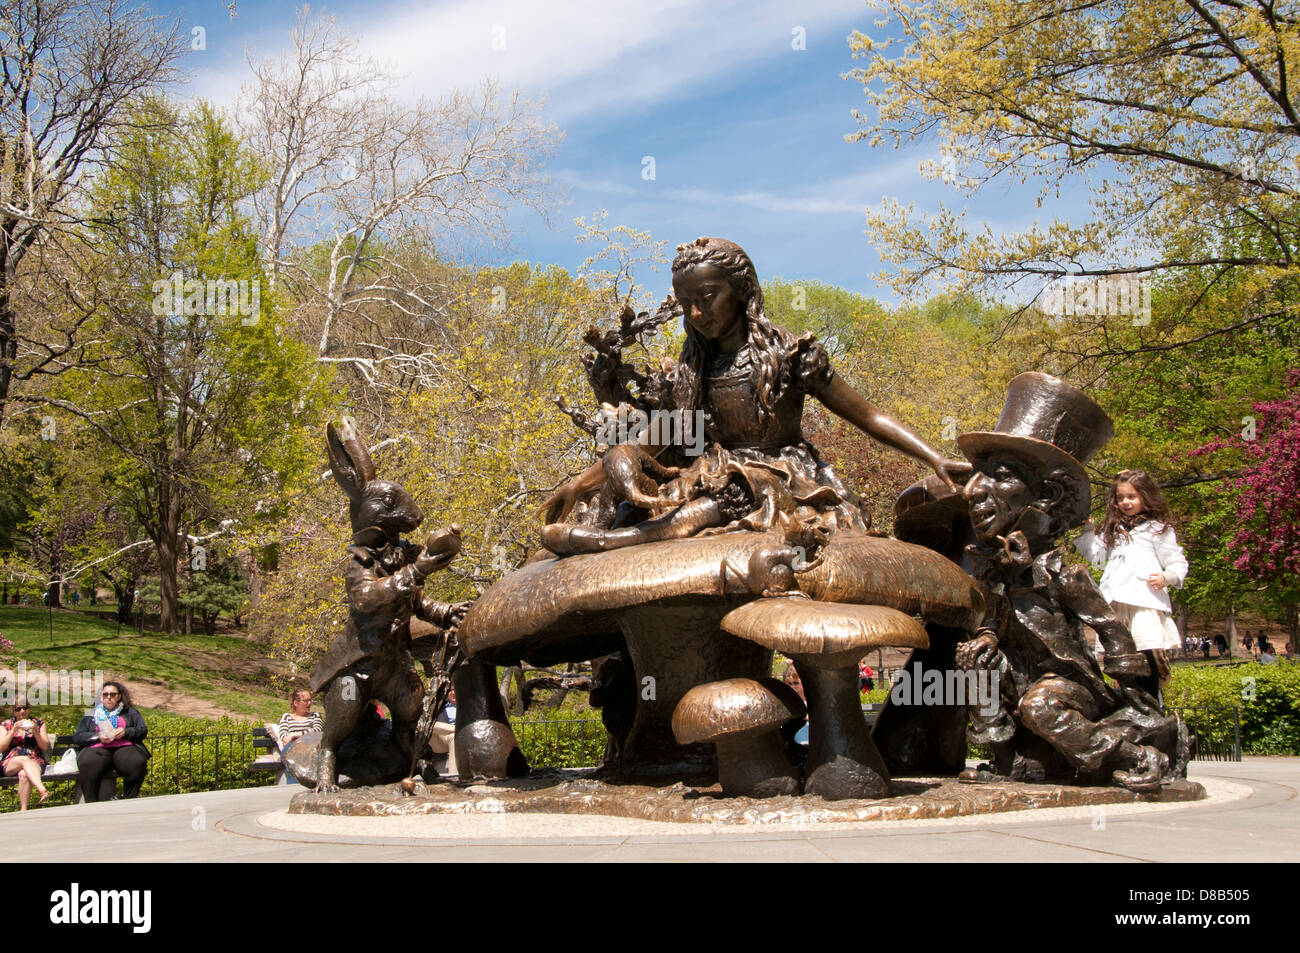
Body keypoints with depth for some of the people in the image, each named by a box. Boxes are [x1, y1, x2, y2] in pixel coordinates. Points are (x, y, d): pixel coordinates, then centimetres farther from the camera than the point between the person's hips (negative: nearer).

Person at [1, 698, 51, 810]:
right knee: (24, 760, -38)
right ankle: (42, 790, -58)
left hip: (35, 762, 0)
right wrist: (13, 731, -5)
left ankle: (23, 810, -44)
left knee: (24, 774, -37)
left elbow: (45, 747, 8)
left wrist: (35, 732, -7)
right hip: (10, 763, 0)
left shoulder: (38, 723, 17)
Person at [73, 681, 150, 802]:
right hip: (97, 749, 0)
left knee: (137, 763, -36)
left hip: (124, 746, 0)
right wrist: (98, 736, -4)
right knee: (88, 765, -38)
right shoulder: (91, 716, 26)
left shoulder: (130, 712, 26)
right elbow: (76, 737, 14)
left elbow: (143, 731, 15)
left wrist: (126, 732, -6)